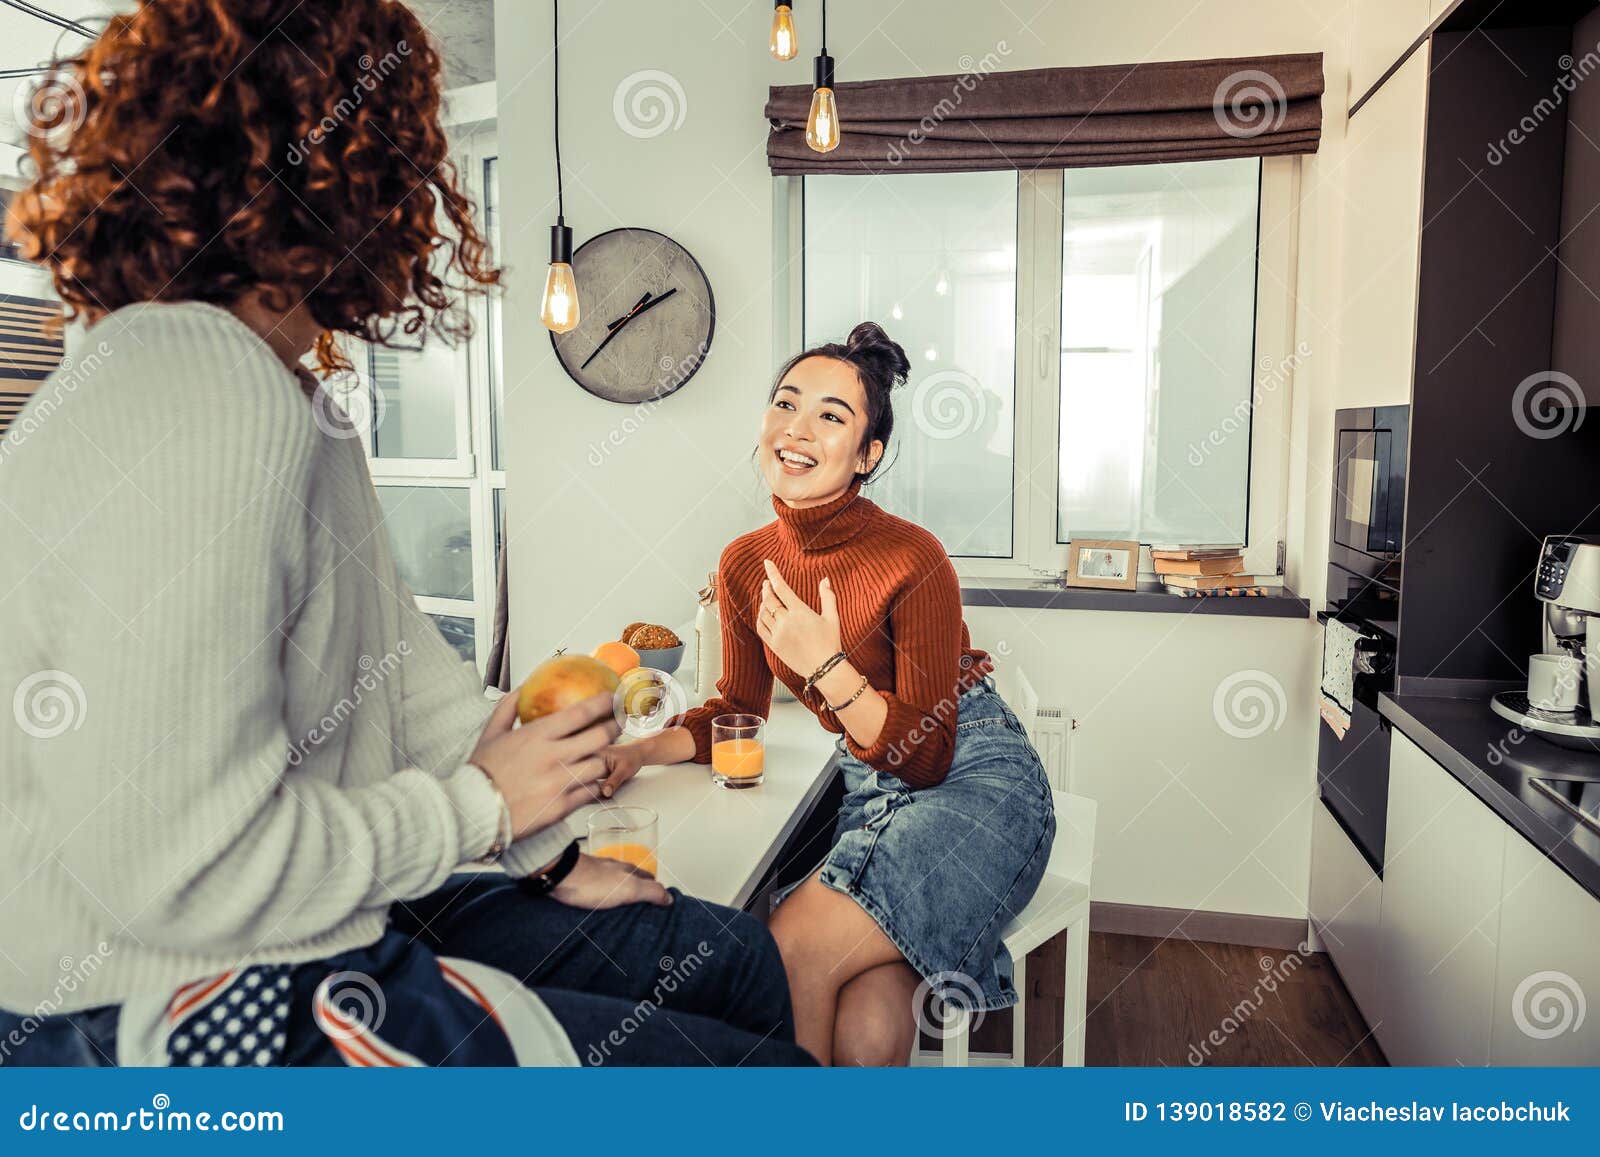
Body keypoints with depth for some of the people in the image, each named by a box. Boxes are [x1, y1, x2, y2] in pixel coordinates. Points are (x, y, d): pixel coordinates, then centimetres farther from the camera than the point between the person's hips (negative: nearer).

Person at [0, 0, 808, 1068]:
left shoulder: (294, 403, 10)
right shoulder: (208, 403, -26)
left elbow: (402, 661, 10)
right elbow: (185, 867, -27)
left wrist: (551, 855, 9)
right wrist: (481, 805, -13)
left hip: (330, 930, 10)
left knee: (735, 959, 13)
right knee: (763, 1066, -9)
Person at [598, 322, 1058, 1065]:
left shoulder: (911, 560, -19)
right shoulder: (745, 565, -1)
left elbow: (927, 758, -15)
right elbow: (738, 708, 13)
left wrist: (827, 666, -26)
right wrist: (641, 752, -4)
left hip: (975, 784, -4)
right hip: (871, 793, 5)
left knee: (789, 957, -23)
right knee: (865, 1034, -21)